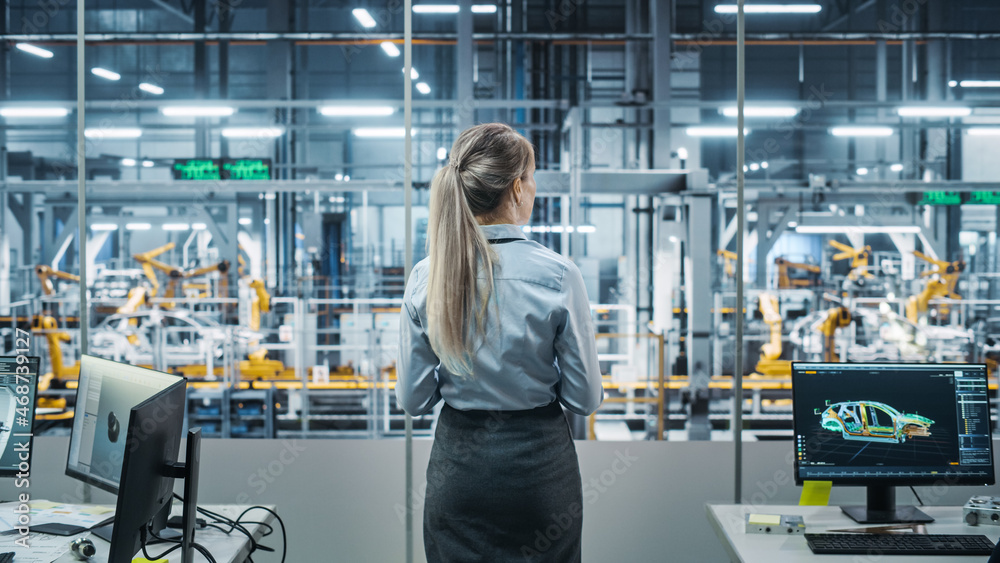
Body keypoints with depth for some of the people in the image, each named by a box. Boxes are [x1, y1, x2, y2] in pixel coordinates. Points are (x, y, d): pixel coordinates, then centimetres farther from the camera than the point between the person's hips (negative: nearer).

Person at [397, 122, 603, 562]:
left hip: (457, 464, 3)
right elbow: (585, 398, -9)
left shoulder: (426, 277, -7)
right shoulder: (557, 275, -15)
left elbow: (413, 400, -1)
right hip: (538, 461, -3)